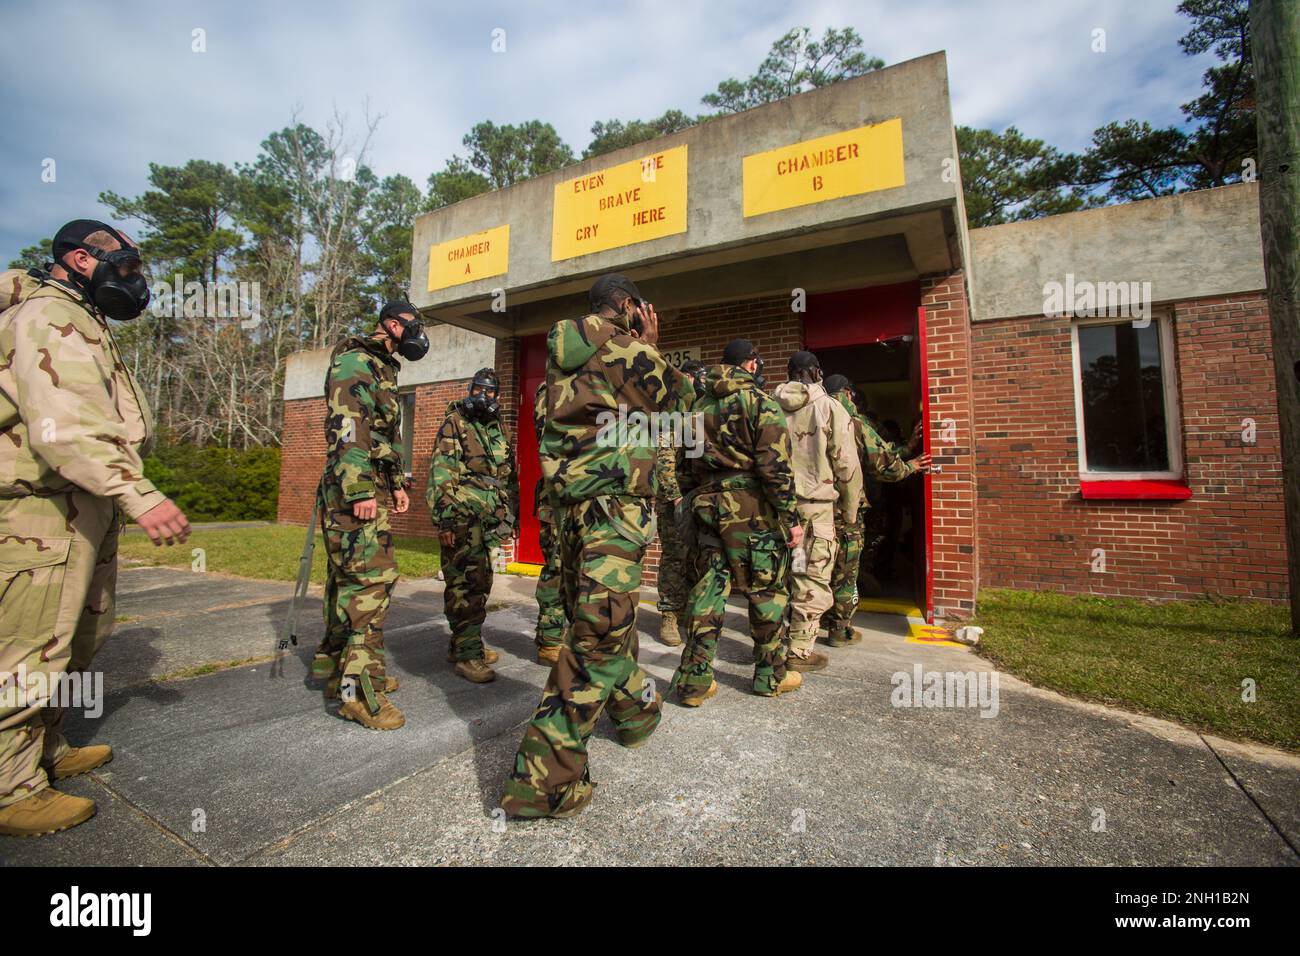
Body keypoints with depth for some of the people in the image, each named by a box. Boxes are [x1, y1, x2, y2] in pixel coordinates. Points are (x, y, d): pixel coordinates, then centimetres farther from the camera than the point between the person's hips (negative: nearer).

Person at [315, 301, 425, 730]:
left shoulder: (381, 369, 24)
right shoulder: (354, 362, -7)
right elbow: (347, 431, -19)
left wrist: (395, 484, 23)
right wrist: (360, 491, -24)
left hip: (372, 492, 10)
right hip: (354, 492, -10)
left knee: (348, 581, 14)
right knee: (370, 581, -13)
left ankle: (337, 667, 25)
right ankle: (359, 688, -8)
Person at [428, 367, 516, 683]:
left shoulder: (500, 429, 18)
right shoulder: (454, 424, -1)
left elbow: (510, 477, 22)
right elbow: (440, 474, -9)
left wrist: (513, 517, 19)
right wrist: (443, 520, -16)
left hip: (489, 522, 7)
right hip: (463, 518, -7)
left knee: (480, 583, 12)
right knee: (465, 585, -6)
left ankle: (462, 644, 25)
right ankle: (467, 655, 0)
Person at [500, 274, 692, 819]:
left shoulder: (563, 350, 13)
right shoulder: (629, 351, -7)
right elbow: (681, 402, 8)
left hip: (572, 503, 9)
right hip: (613, 504, -8)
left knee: (606, 618, 21)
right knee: (600, 633, -5)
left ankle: (636, 711, 42)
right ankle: (544, 780, -2)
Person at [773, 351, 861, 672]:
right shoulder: (829, 408, -3)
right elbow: (847, 464, -4)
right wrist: (850, 508, 7)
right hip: (814, 504, -5)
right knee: (812, 579, 5)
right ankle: (800, 651, 11)